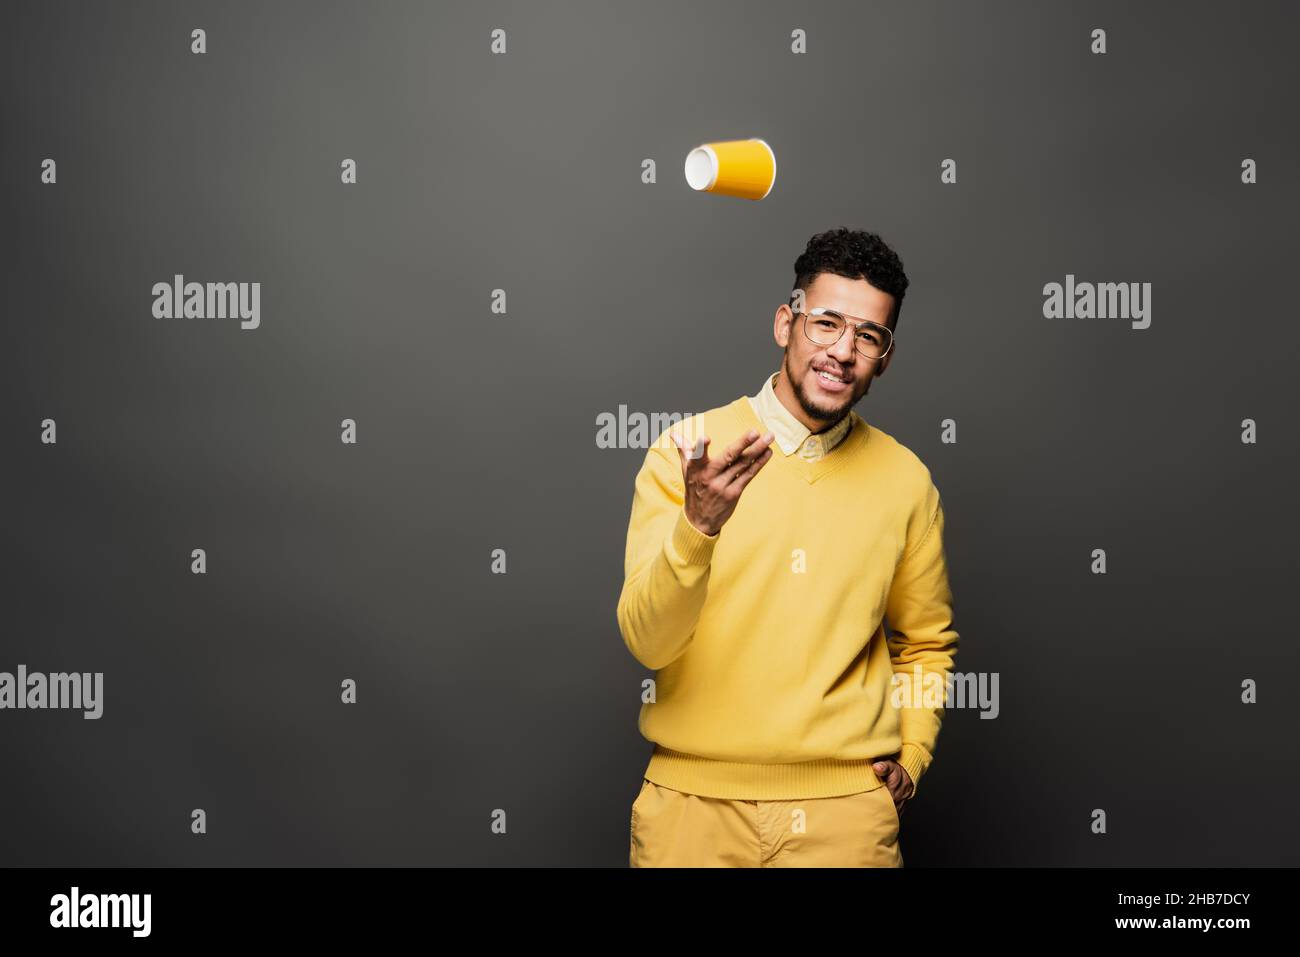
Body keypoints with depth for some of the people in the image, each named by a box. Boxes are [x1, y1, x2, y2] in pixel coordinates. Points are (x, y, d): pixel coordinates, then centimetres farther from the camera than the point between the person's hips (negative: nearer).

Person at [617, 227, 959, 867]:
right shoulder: (686, 452, -6)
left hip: (847, 806, 2)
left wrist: (911, 758, 2)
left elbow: (926, 644, 15)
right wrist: (697, 526, -28)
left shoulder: (906, 480, 1)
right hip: (694, 798, -1)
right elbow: (647, 642, -14)